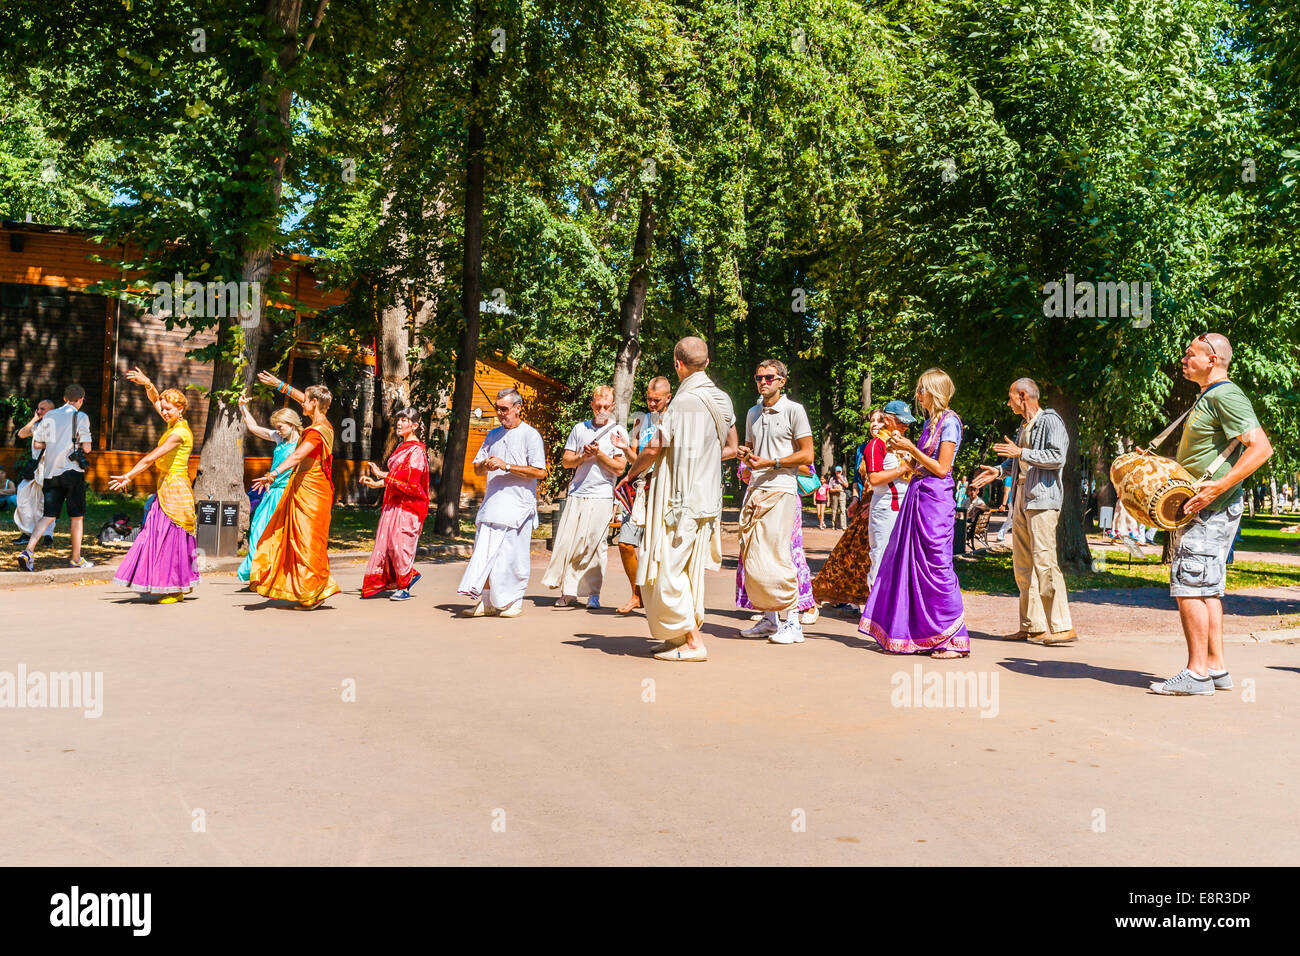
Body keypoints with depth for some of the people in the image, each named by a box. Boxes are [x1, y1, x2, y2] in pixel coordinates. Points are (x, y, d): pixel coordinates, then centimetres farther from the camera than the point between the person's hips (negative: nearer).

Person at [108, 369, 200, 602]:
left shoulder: (179, 433, -16)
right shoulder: (173, 424, 10)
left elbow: (151, 458, -19)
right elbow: (154, 400, 20)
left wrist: (128, 476, -18)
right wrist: (147, 384, 1)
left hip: (175, 491, -9)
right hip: (165, 490, 9)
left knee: (171, 538, -4)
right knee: (161, 538, 11)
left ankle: (177, 590, 3)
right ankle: (174, 587, 17)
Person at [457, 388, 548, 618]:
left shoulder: (530, 435, -2)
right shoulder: (493, 435, 18)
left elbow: (540, 472, -12)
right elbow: (477, 468, 20)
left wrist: (506, 466, -15)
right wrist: (486, 465, -4)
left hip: (518, 505, -6)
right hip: (492, 502, 6)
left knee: (513, 556, -2)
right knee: (485, 552, 2)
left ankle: (513, 603, 9)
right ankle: (486, 602, 8)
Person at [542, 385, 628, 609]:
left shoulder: (618, 432, 4)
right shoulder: (580, 429, 14)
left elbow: (619, 467, -3)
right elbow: (566, 461, 12)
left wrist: (598, 454, -11)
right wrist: (583, 457, -6)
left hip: (601, 496, -3)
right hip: (576, 494, 3)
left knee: (595, 545, -4)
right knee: (567, 542, -2)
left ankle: (593, 594, 4)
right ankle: (568, 591, 8)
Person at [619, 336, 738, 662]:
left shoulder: (684, 401, -16)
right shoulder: (722, 400, 8)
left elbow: (654, 449, -13)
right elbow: (731, 449, 17)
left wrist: (631, 474, 4)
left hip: (679, 497, -8)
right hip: (707, 495, 8)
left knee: (668, 568, -2)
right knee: (690, 567, 16)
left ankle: (693, 642, -2)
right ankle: (680, 634, 23)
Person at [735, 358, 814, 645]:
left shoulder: (793, 410, -1)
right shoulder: (753, 413, 19)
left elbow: (806, 455, -5)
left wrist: (770, 463, -13)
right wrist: (744, 454, 5)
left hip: (781, 490, -7)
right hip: (754, 490, 7)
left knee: (775, 555, -12)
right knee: (751, 558, 4)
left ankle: (792, 622, -4)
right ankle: (769, 619, 14)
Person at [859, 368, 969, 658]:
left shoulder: (949, 422, -9)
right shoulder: (930, 422, 17)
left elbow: (941, 469, -14)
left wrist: (911, 448, -11)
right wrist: (903, 451, 8)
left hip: (936, 498, -9)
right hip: (918, 495, 9)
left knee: (937, 566, -8)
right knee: (911, 562, 8)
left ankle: (954, 639, -1)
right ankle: (924, 635, 16)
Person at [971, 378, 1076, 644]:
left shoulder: (1050, 421, -5)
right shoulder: (1025, 427, 23)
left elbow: (1057, 457, -16)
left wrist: (1021, 453, -16)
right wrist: (1000, 471, 15)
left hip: (1042, 499, -9)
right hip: (1022, 498, 9)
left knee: (1044, 562, -14)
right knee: (1023, 565, 7)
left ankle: (1062, 627, -11)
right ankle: (1033, 626, 11)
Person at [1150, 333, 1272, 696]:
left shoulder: (1225, 396, -13)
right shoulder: (1206, 397, 19)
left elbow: (1261, 448, -23)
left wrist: (1219, 487, -27)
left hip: (1211, 510, -10)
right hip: (1199, 509, 10)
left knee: (1188, 586, -10)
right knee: (1207, 589, 12)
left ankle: (1197, 674, -5)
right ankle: (1216, 668, 17)